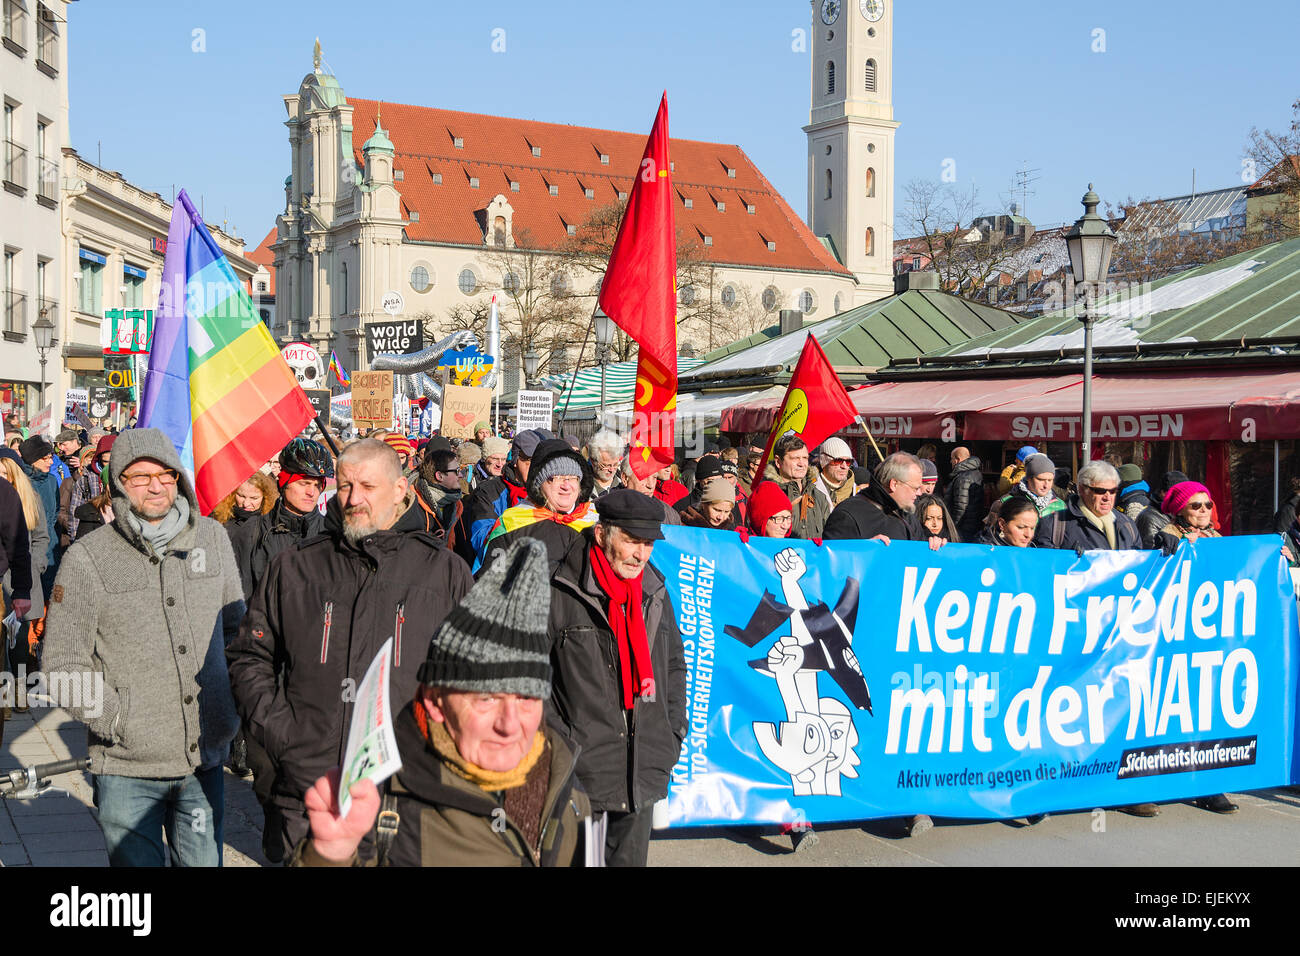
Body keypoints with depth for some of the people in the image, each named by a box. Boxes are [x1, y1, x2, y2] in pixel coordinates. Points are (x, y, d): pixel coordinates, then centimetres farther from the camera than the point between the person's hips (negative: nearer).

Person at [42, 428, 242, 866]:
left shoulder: (213, 538, 6)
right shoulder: (87, 559, -5)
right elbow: (63, 665, -3)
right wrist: (119, 722, -11)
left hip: (205, 759, 3)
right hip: (126, 771, -3)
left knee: (204, 861, 13)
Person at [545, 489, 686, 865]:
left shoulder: (655, 590, 10)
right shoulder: (559, 591, -9)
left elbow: (674, 664, 21)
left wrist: (674, 733, 13)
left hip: (645, 772, 5)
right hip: (580, 767, -5)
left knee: (631, 857, 13)